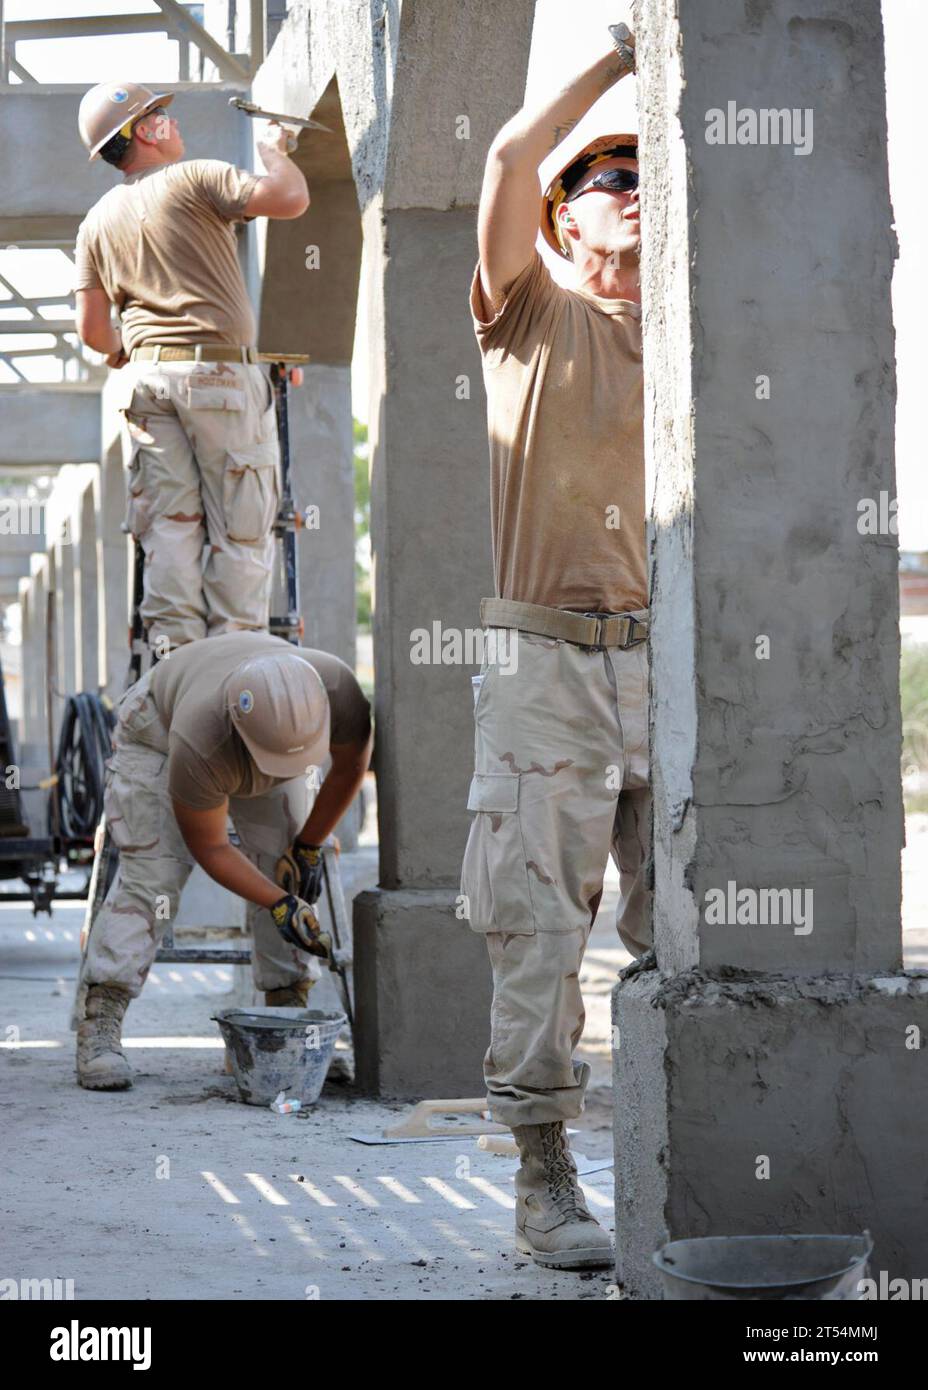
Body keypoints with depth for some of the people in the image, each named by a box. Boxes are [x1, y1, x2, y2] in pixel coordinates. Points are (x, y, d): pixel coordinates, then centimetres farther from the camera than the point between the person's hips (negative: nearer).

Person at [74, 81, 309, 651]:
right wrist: (275, 151, 6)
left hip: (146, 375, 6)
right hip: (220, 371, -5)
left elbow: (92, 329, 12)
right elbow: (291, 199, -14)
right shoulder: (196, 179, -4)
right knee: (241, 527, -1)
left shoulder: (98, 220, 14)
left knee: (171, 524, 6)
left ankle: (175, 650, 2)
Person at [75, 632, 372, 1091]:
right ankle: (98, 1026, -18)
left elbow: (351, 762, -12)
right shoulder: (201, 746, -45)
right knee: (150, 875, -17)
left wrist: (308, 847, -7)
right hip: (158, 727, -4)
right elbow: (209, 847, -26)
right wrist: (277, 904, -32)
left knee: (289, 874, -8)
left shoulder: (338, 691, -37)